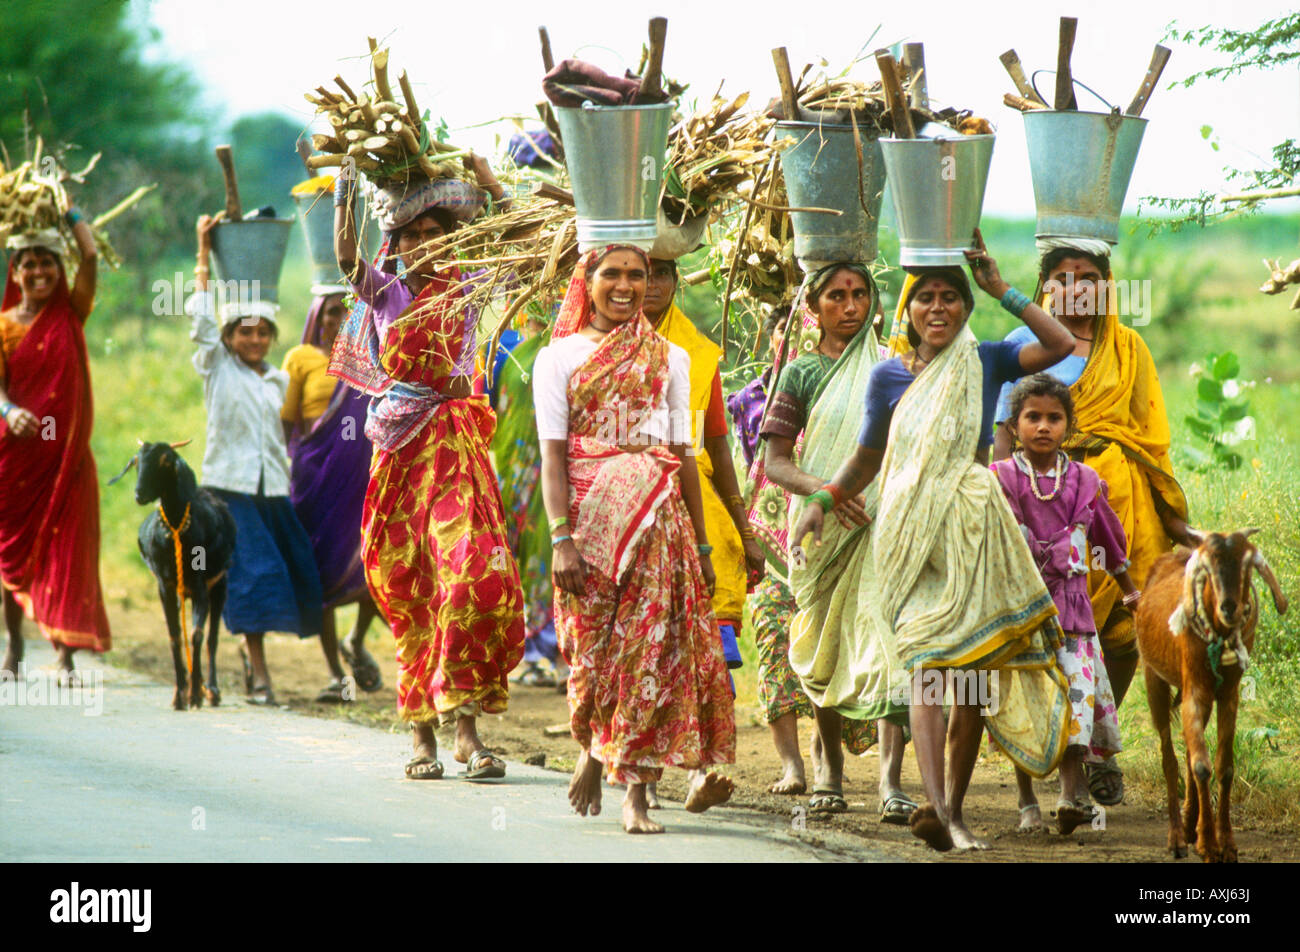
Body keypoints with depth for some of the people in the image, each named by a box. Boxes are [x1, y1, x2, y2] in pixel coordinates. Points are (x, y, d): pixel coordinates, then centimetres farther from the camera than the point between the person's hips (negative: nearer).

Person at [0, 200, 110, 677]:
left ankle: (66, 652, -7)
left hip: (66, 451, 0)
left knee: (66, 547, -5)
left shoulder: (70, 315, 6)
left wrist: (68, 210, 5)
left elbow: (90, 255, -3)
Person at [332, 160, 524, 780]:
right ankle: (423, 734, 9)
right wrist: (345, 185, -15)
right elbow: (346, 258, -13)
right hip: (400, 449, 1)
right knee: (407, 589, 3)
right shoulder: (385, 291, 5)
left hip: (455, 448, -1)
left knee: (470, 572, -15)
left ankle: (466, 725, -13)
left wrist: (488, 182, 0)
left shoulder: (466, 289, 8)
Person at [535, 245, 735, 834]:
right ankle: (591, 749, 28)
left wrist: (700, 542, 9)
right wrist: (561, 538, -13)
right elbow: (553, 455, -2)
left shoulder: (669, 359, 13)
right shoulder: (560, 357, 5)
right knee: (593, 645, -1)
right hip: (591, 516, -2)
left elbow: (683, 454, 13)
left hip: (659, 517, 2)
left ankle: (636, 792, -5)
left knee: (652, 649, -7)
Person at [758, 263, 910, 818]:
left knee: (886, 640, -14)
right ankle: (828, 772, 23)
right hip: (821, 528, 0)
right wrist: (821, 489, -17)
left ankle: (891, 781, -20)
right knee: (824, 650, 5)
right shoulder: (801, 373, 6)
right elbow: (774, 462, 1)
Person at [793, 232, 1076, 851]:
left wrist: (1002, 291, -8)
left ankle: (951, 806, 16)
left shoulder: (984, 363, 6)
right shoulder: (888, 376, 7)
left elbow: (1060, 345, -8)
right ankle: (940, 809, -30)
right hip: (911, 532, -2)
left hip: (975, 527, 2)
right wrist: (821, 504, 3)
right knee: (925, 665, -16)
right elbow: (867, 457, 16)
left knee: (975, 674, 4)